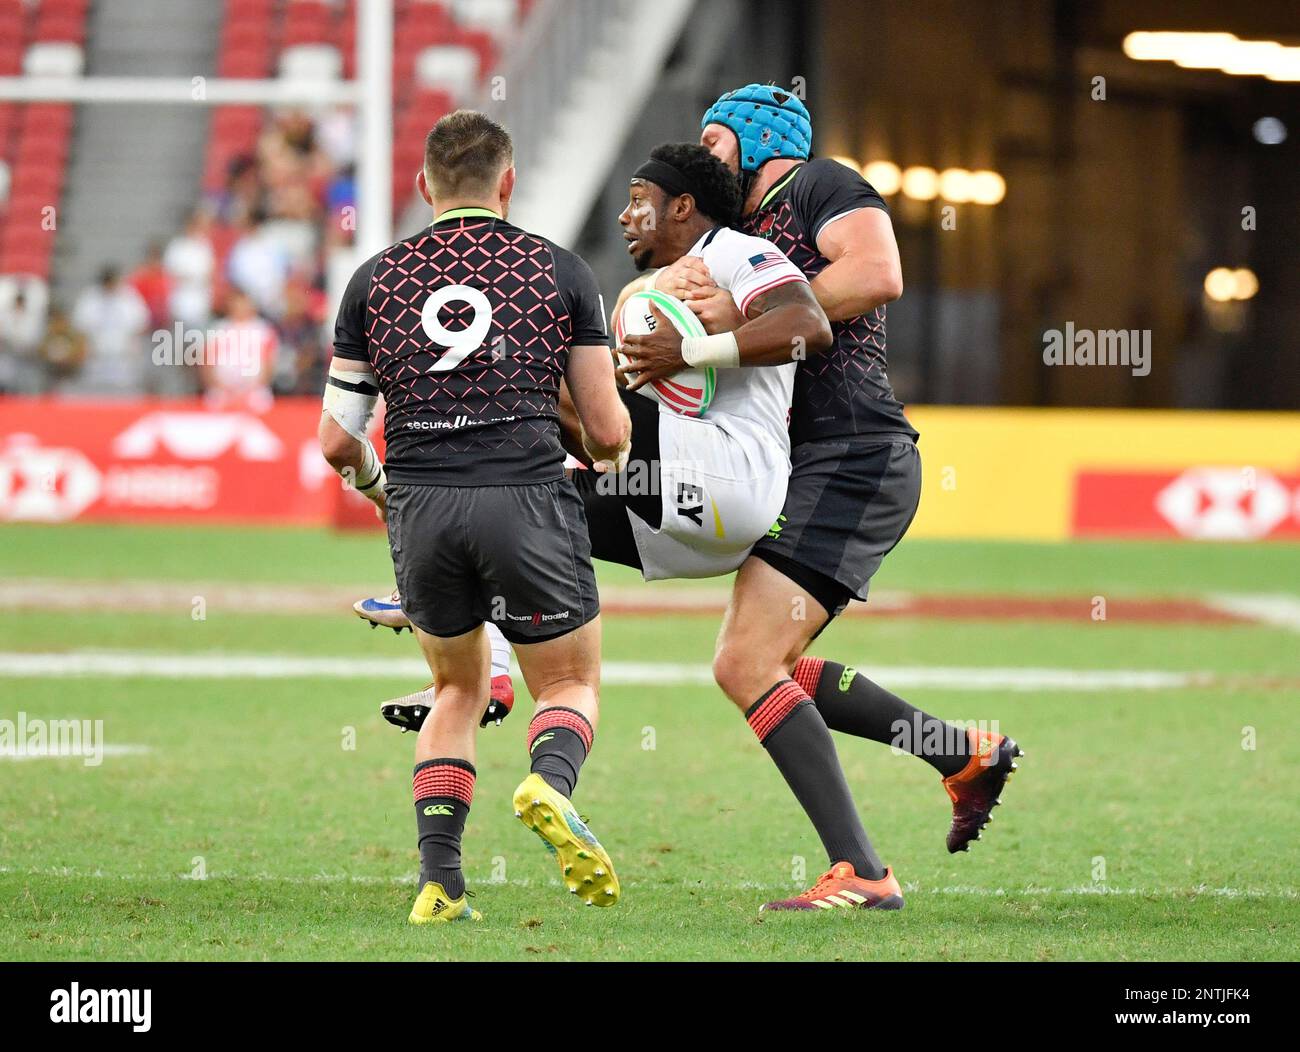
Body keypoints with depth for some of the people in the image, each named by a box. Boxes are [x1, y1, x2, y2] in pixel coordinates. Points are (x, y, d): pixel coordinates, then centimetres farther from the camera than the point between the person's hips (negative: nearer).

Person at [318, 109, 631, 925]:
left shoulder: (377, 278, 10)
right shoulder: (559, 270, 6)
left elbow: (338, 439, 9)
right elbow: (608, 430, 5)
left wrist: (372, 483, 31)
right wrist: (609, 458, 29)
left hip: (421, 509, 2)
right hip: (527, 499, -2)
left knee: (460, 688, 22)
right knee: (571, 685, 12)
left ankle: (440, 880, 7)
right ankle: (551, 785, -23)